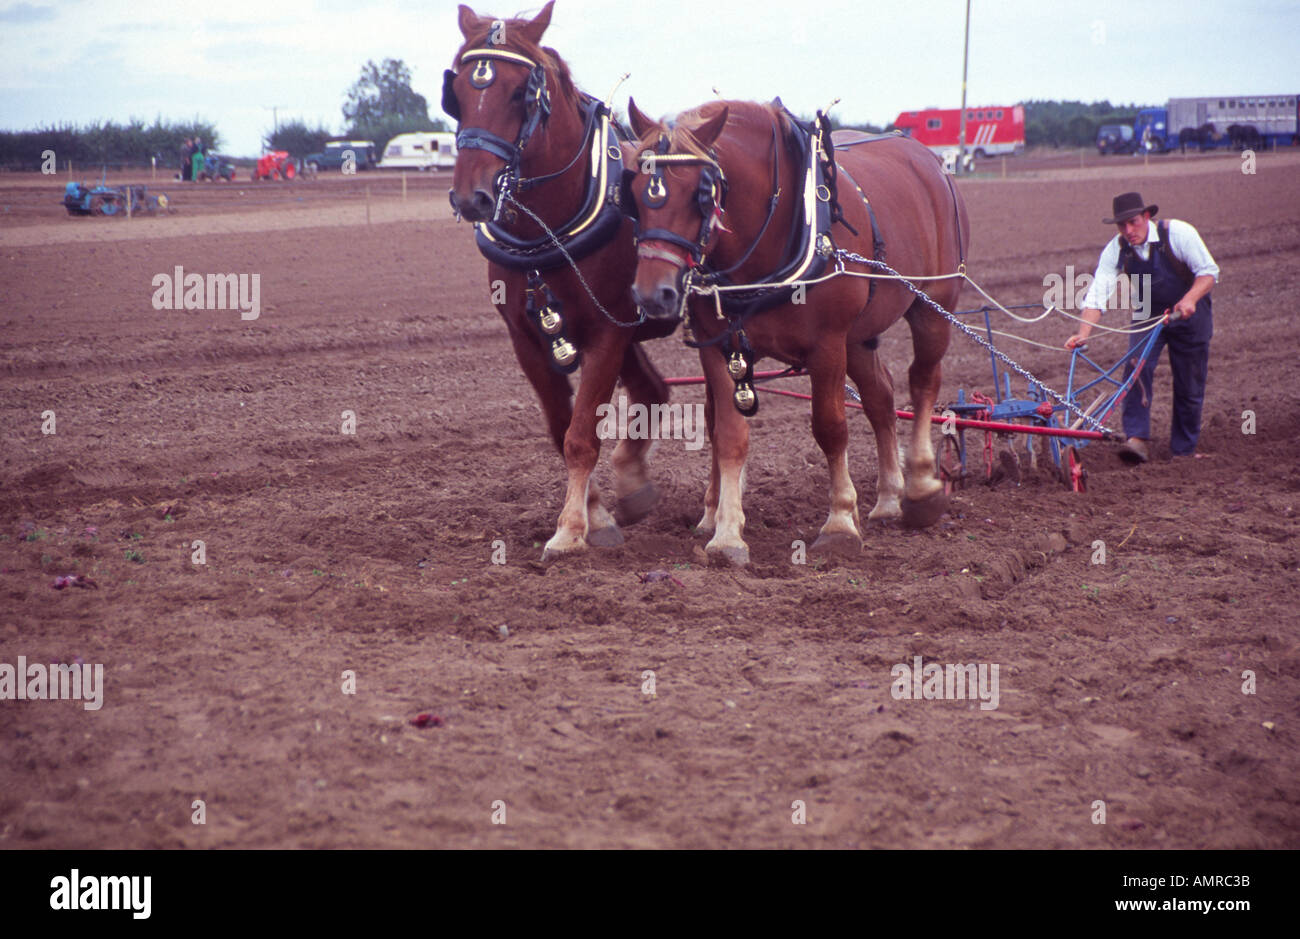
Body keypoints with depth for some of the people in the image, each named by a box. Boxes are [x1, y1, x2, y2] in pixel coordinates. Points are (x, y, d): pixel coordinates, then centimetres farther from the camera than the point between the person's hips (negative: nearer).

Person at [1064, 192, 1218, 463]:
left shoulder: (1178, 233, -22)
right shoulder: (1116, 250, -15)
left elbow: (1209, 271, -19)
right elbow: (1097, 293, -20)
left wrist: (1189, 299, -38)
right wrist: (1083, 334, -34)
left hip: (1190, 315, -2)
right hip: (1148, 316, 2)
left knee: (1189, 386, 2)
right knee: (1137, 368, -22)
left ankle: (1184, 450, 16)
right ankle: (1137, 439, -25)